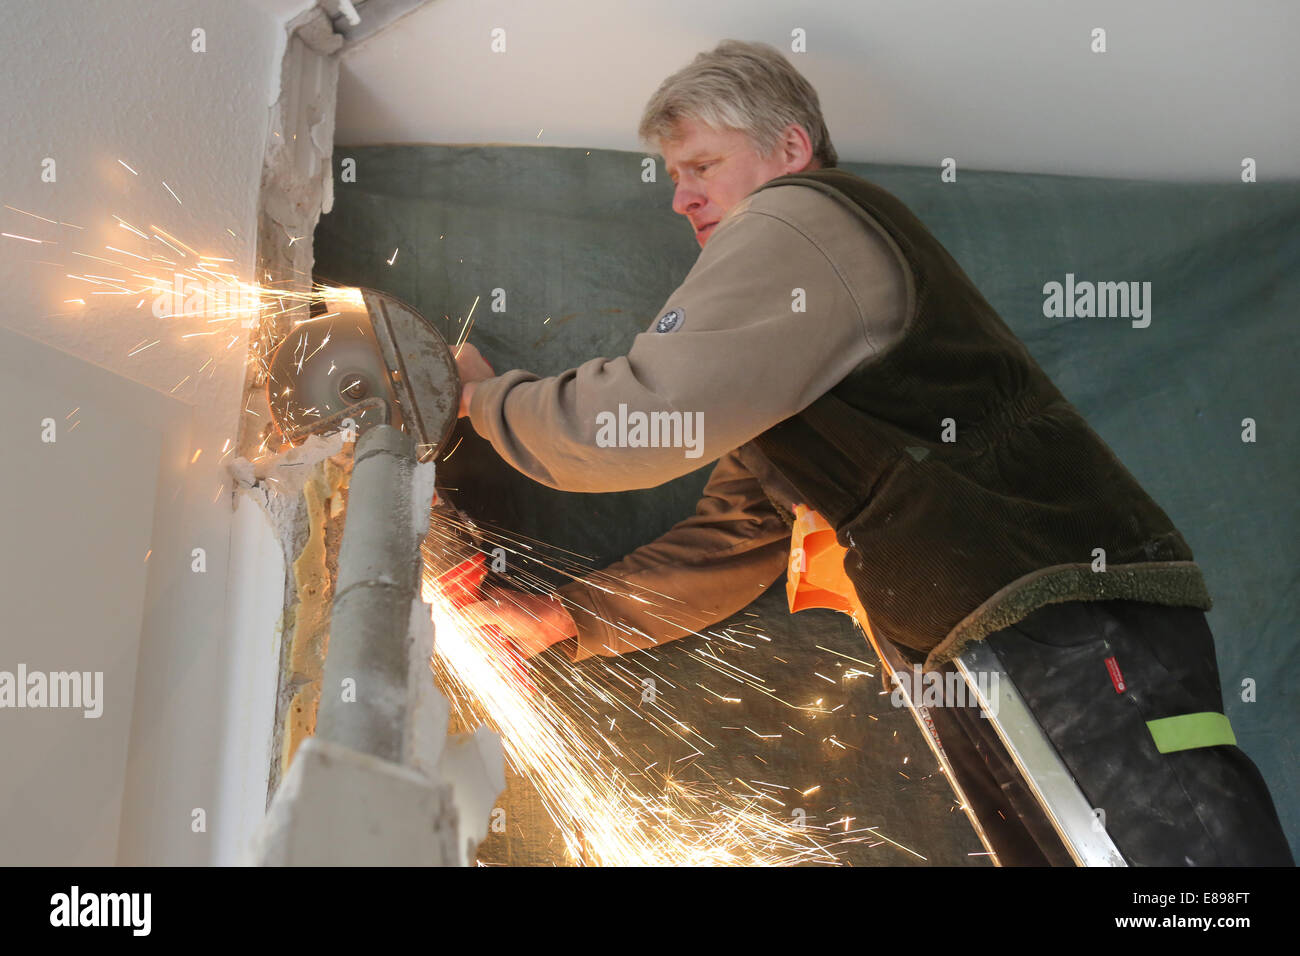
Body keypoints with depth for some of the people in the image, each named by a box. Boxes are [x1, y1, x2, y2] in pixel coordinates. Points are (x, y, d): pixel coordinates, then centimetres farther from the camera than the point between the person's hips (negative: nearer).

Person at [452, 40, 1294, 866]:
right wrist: (570, 619, 16)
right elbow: (732, 538, 25)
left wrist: (486, 394, 1)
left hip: (1078, 630, -10)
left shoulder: (798, 220, -8)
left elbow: (637, 425, -18)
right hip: (1001, 647, 11)